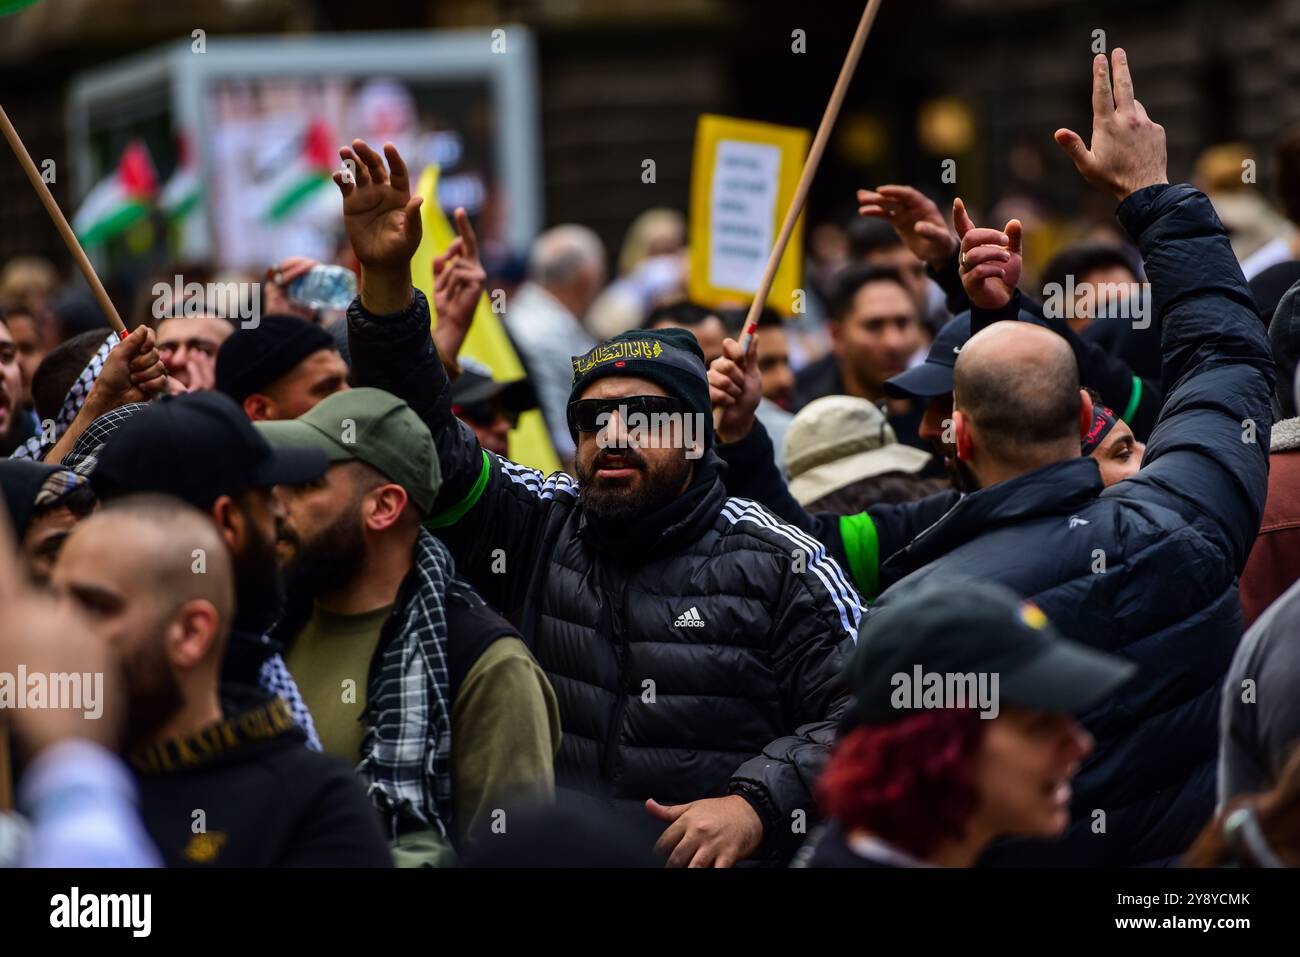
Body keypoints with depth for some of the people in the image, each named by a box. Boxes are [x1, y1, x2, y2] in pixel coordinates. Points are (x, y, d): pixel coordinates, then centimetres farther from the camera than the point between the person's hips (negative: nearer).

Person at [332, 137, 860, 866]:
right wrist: (386, 280, -3)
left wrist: (756, 804, -13)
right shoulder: (541, 526, 13)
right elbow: (424, 438, 7)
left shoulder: (775, 561, 5)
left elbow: (858, 715, 1)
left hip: (723, 858, -3)